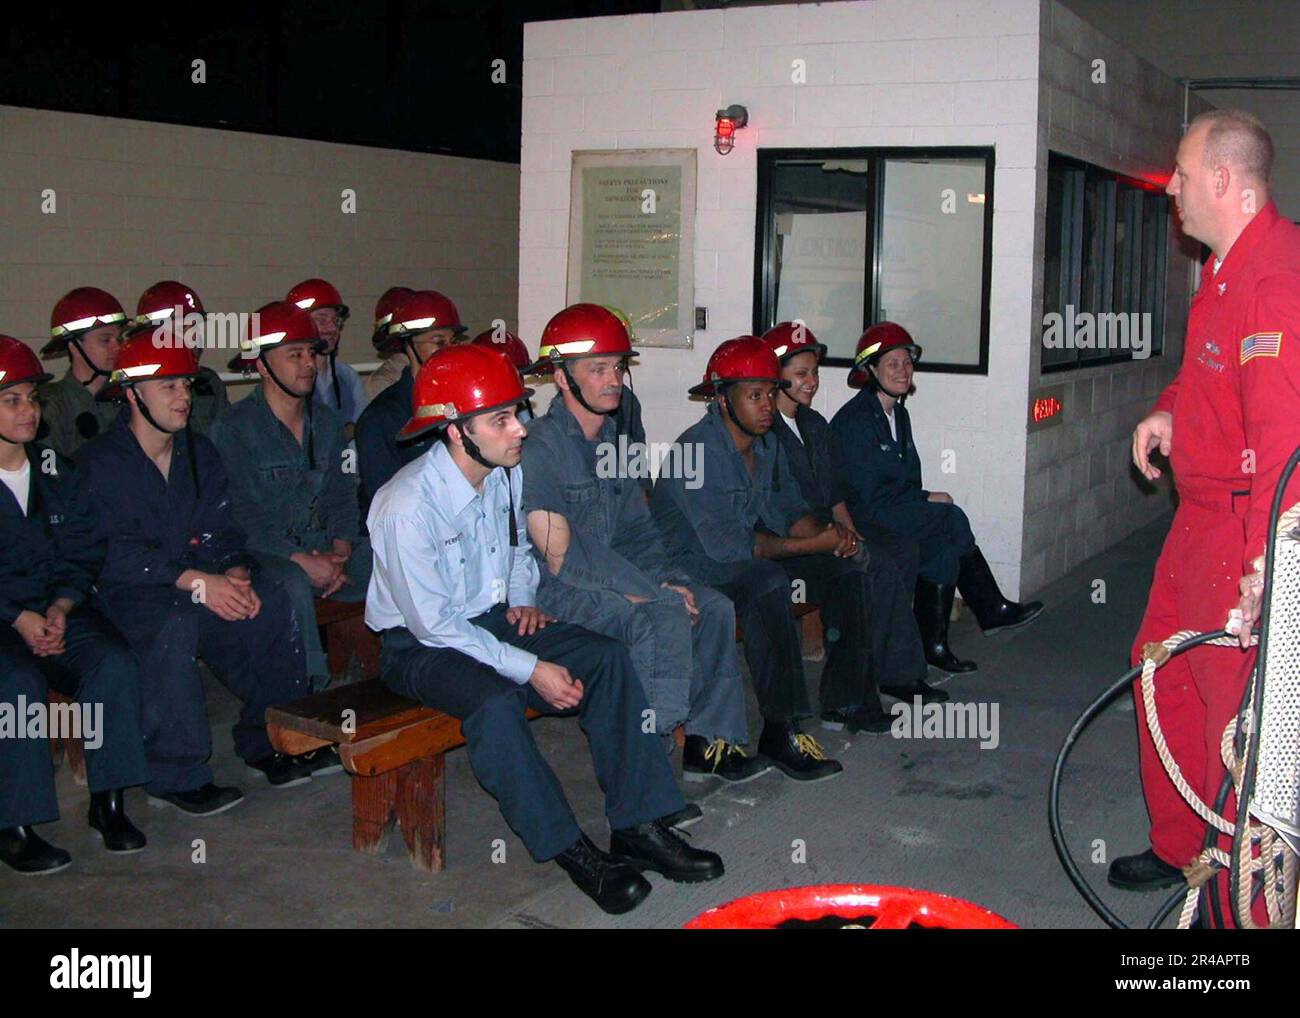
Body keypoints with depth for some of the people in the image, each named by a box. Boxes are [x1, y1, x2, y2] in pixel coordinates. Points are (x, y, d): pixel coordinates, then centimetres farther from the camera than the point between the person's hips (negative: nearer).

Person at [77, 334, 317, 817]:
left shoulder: (200, 453, 13)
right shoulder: (99, 463, -6)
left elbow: (224, 531, 9)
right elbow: (115, 554, -17)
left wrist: (235, 574, -15)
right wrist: (197, 582, -26)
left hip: (199, 585, 6)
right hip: (126, 594, -5)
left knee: (276, 605, -19)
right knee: (177, 623, -37)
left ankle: (264, 741, -3)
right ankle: (175, 775, -24)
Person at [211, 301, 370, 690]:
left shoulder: (326, 422, 14)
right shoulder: (234, 428, -6)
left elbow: (342, 497, 14)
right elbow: (239, 518, -13)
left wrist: (339, 553, -6)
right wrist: (301, 561, -21)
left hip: (323, 546, 6)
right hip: (263, 553, -6)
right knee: (294, 584, -37)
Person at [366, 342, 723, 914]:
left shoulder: (505, 472, 0)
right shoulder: (408, 506, -25)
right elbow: (433, 623, -23)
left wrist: (522, 601, 0)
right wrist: (530, 668, -24)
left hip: (492, 620, 7)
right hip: (419, 645, -7)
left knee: (607, 657, -12)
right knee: (495, 703, -36)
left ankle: (637, 827, -11)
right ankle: (572, 852, -20)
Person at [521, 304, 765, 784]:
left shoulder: (614, 439, 13)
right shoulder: (540, 446, -16)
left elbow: (637, 529, 17)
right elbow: (559, 556, -21)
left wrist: (667, 580, -3)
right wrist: (653, 594, -19)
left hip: (614, 578, 9)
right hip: (557, 593, -9)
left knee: (714, 608, -1)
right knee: (664, 621, -29)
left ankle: (708, 743, 6)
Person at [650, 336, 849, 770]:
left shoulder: (766, 444, 7)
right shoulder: (698, 450, -22)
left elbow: (788, 511, 10)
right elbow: (727, 544, -28)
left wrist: (831, 536, -13)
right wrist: (810, 544, -23)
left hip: (744, 552, 9)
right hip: (687, 564, -9)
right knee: (769, 582, -37)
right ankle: (780, 730, -34)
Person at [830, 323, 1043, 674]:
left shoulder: (898, 413, 14)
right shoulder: (856, 419, -14)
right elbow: (868, 496, -17)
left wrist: (924, 500, -4)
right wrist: (926, 500, -10)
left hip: (898, 511, 9)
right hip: (862, 521, -9)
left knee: (944, 549, -16)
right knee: (953, 518, -19)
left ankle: (934, 644, -11)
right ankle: (992, 609, -5)